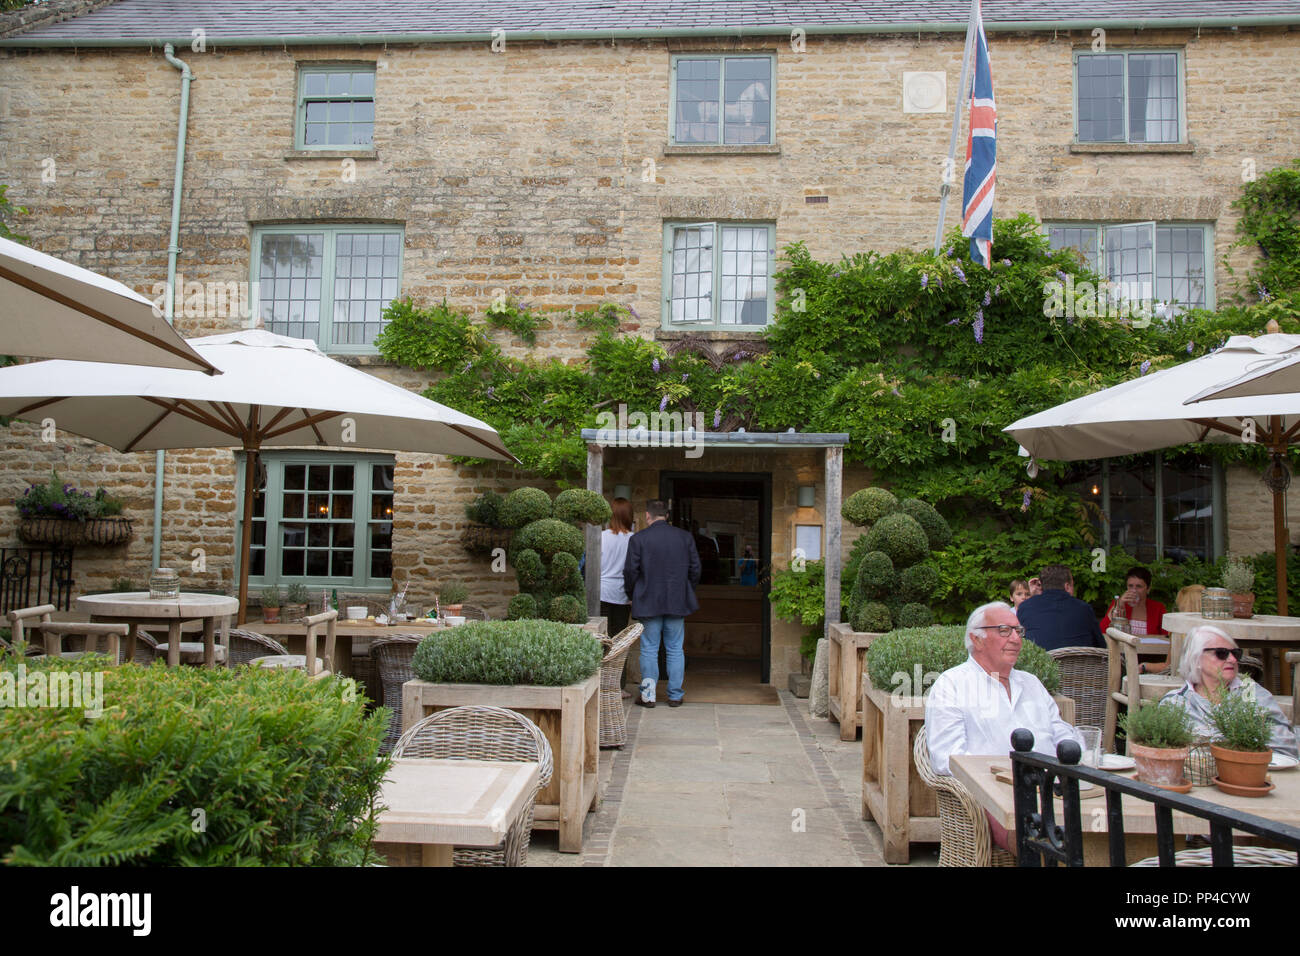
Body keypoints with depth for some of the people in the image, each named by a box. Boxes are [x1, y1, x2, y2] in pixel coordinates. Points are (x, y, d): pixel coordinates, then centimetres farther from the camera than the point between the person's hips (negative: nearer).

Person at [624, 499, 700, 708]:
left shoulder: (638, 539, -6)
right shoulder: (685, 537, 2)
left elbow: (630, 571, -6)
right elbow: (695, 569, 5)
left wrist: (632, 595, 10)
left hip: (648, 603, -2)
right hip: (677, 603, 2)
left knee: (649, 651, 5)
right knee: (675, 650, 8)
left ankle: (648, 695, 8)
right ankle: (675, 696, 12)